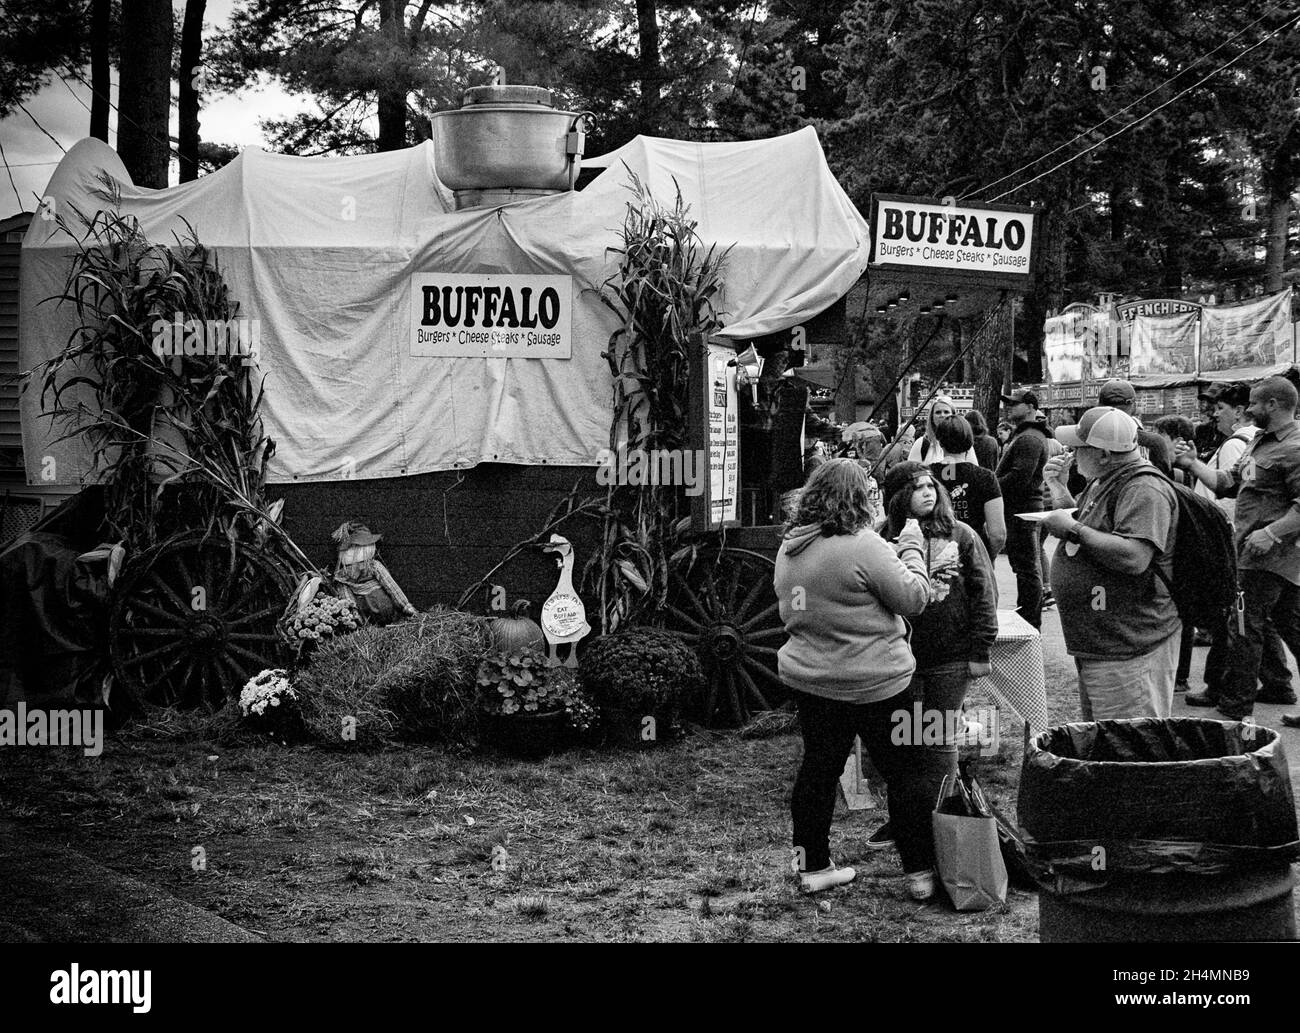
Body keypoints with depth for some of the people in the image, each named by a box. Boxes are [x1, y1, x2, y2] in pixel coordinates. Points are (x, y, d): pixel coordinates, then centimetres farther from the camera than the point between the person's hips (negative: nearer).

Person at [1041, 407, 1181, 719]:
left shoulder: (1145, 490, -18)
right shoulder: (1100, 483, 14)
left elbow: (1134, 558, -31)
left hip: (1129, 652, -11)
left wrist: (1073, 529, -22)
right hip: (1093, 644, 11)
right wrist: (1059, 489, 13)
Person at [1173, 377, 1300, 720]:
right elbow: (1227, 482, 18)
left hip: (1267, 558, -10)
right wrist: (1193, 464, 14)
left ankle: (1234, 710, 5)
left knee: (1244, 630, -3)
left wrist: (1271, 532, -27)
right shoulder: (1259, 442, 15)